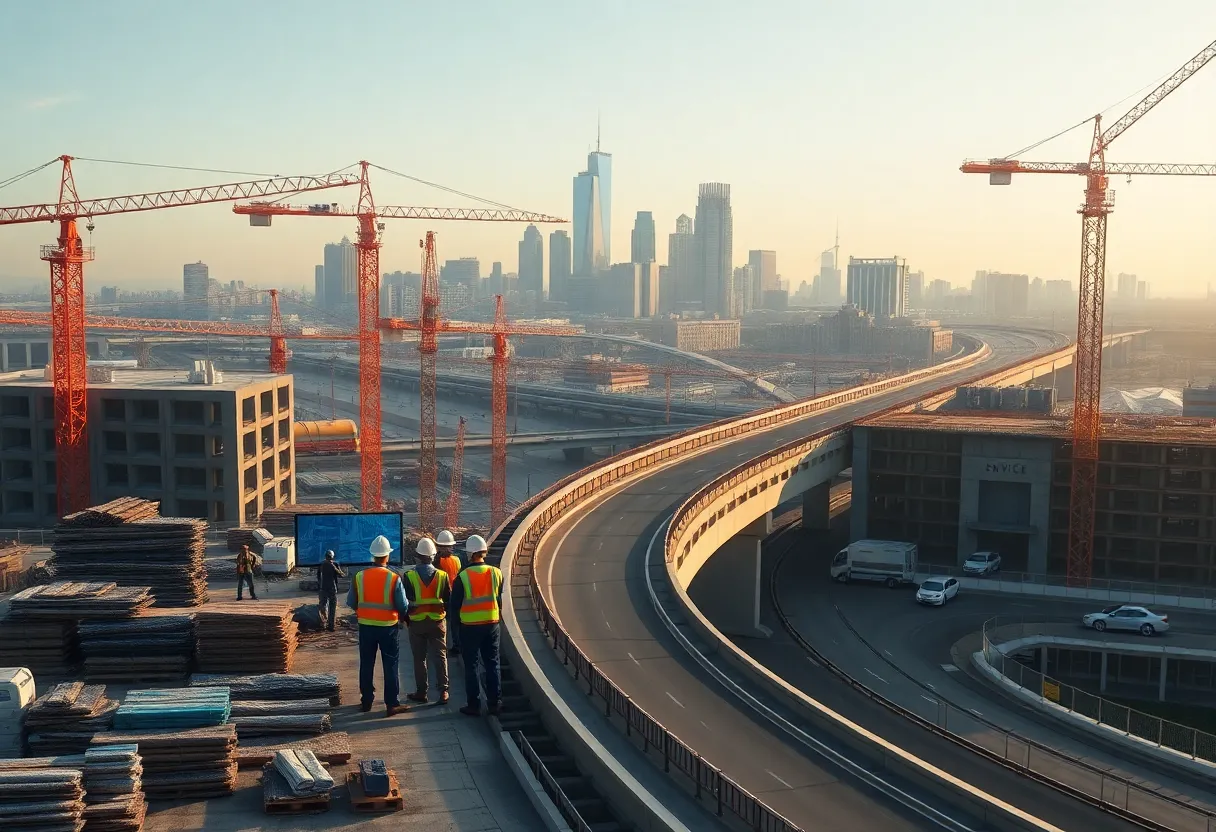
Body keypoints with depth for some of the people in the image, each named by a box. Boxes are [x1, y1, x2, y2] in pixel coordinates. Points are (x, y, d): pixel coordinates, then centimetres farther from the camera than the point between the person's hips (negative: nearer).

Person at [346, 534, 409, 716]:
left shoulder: (359, 577, -6)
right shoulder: (394, 578, -14)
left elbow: (351, 602, 2)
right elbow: (403, 606, -12)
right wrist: (400, 615, 10)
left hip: (366, 626, 3)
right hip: (388, 626, -3)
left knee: (366, 664, 15)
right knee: (390, 665, 4)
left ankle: (366, 701, 23)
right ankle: (392, 704, 4)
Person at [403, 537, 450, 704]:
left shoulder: (409, 576, -9)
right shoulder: (442, 575, -4)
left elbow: (405, 601, -5)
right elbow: (449, 600, 3)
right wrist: (447, 614, 19)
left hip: (416, 622, -1)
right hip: (437, 621, 1)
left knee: (419, 658, 8)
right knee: (440, 656, 5)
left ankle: (421, 692, 12)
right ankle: (443, 690, 0)